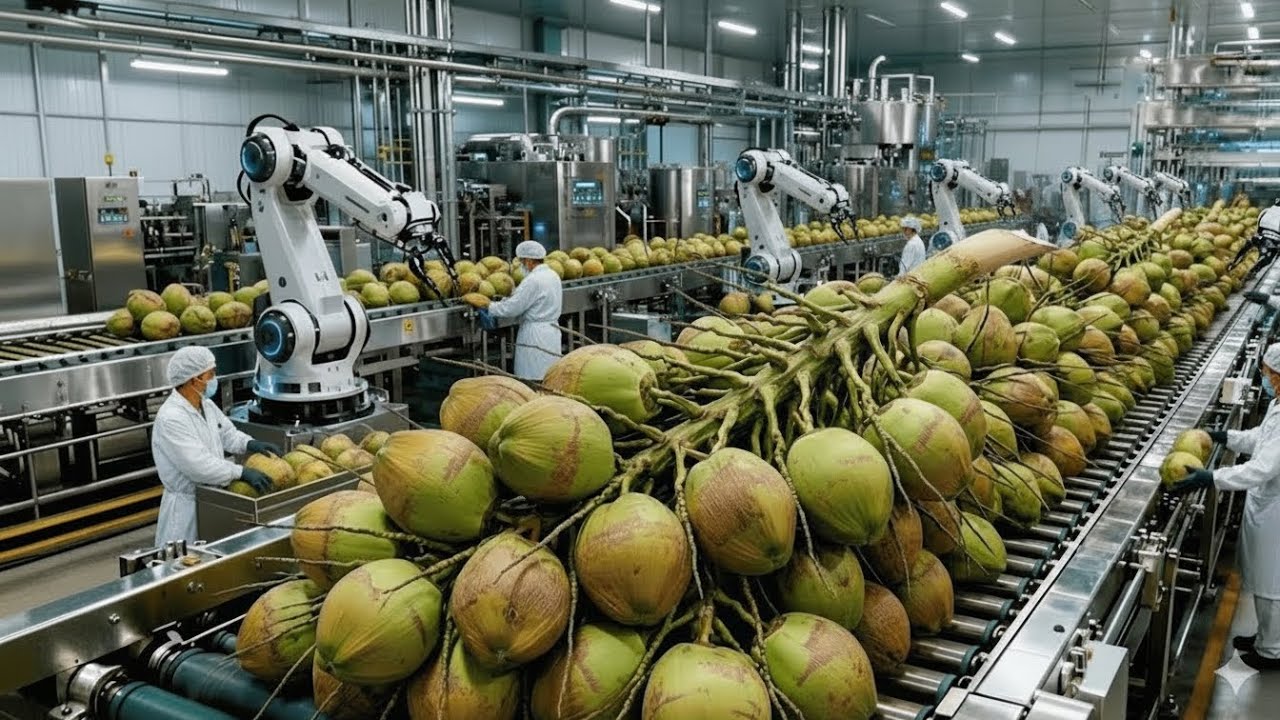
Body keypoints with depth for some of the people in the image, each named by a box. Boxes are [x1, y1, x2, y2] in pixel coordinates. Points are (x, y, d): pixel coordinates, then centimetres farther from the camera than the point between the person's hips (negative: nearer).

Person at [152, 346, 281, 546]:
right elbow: (198, 465, -28)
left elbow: (227, 433, 16)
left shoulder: (206, 404, 6)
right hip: (186, 505, -8)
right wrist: (242, 473, -27)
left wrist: (250, 444, -6)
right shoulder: (170, 418, -22)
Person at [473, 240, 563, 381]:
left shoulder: (533, 280, -16)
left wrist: (489, 308, -4)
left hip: (535, 337, -9)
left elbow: (512, 307, -16)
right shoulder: (553, 275, 11)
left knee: (532, 381, -6)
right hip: (552, 331, 9)